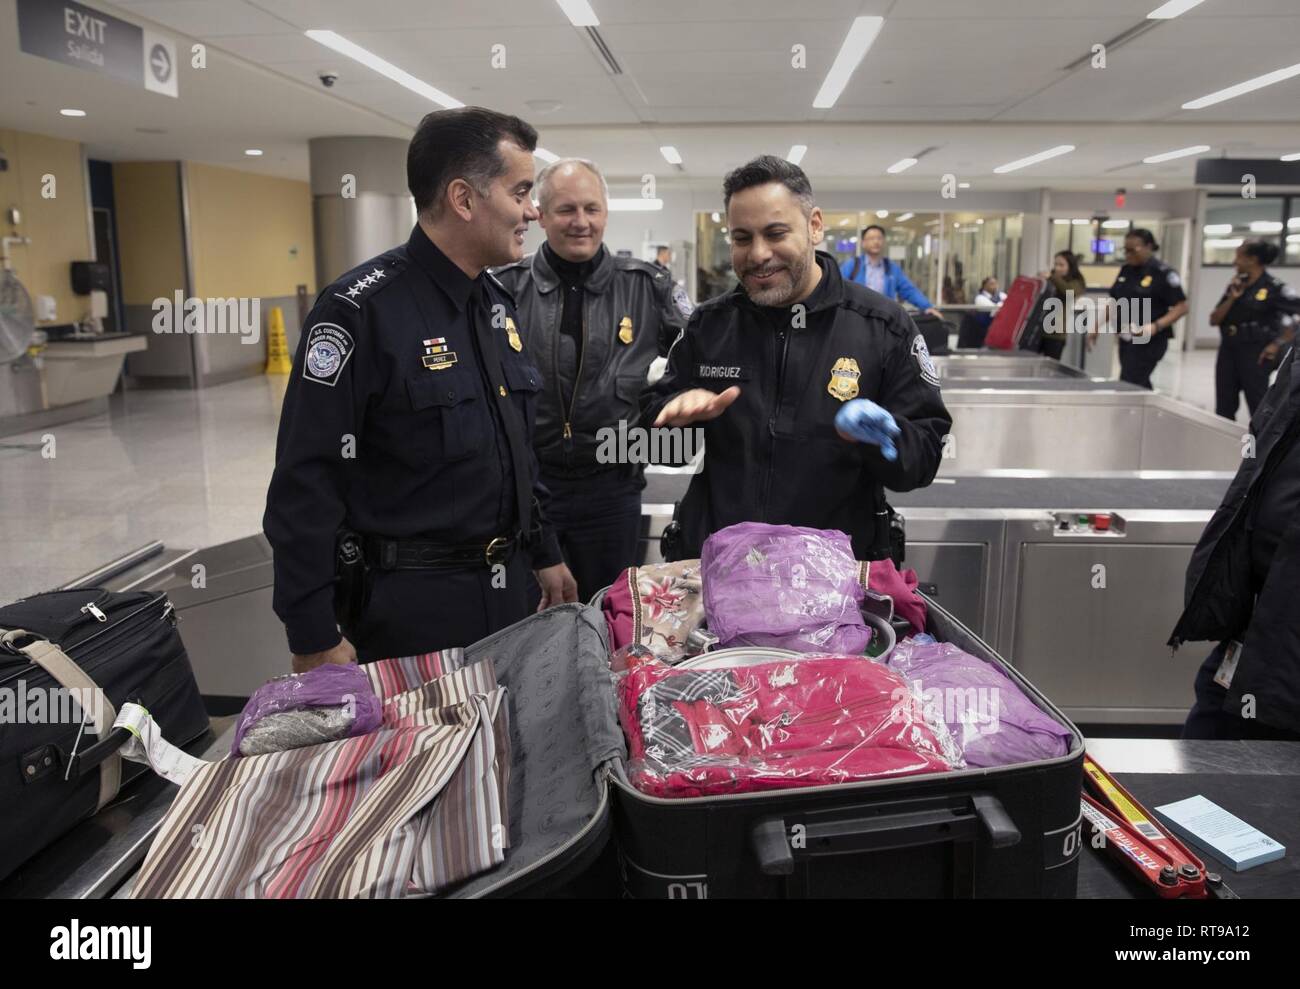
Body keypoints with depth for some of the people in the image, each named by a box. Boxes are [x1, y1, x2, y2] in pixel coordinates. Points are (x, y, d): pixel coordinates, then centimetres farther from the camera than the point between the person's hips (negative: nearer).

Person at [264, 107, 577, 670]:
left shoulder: (498, 302, 8)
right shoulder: (361, 308, -18)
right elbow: (305, 483, -19)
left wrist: (544, 554, 18)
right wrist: (314, 640, -18)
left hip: (505, 590, 8)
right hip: (407, 604, -8)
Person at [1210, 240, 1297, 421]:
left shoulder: (1274, 288, -6)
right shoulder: (1235, 286, 10)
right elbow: (1214, 320, 6)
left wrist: (1278, 344, -12)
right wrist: (1232, 298, -5)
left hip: (1255, 353, -6)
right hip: (1228, 351, 6)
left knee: (1259, 407, -2)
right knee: (1223, 409, 9)